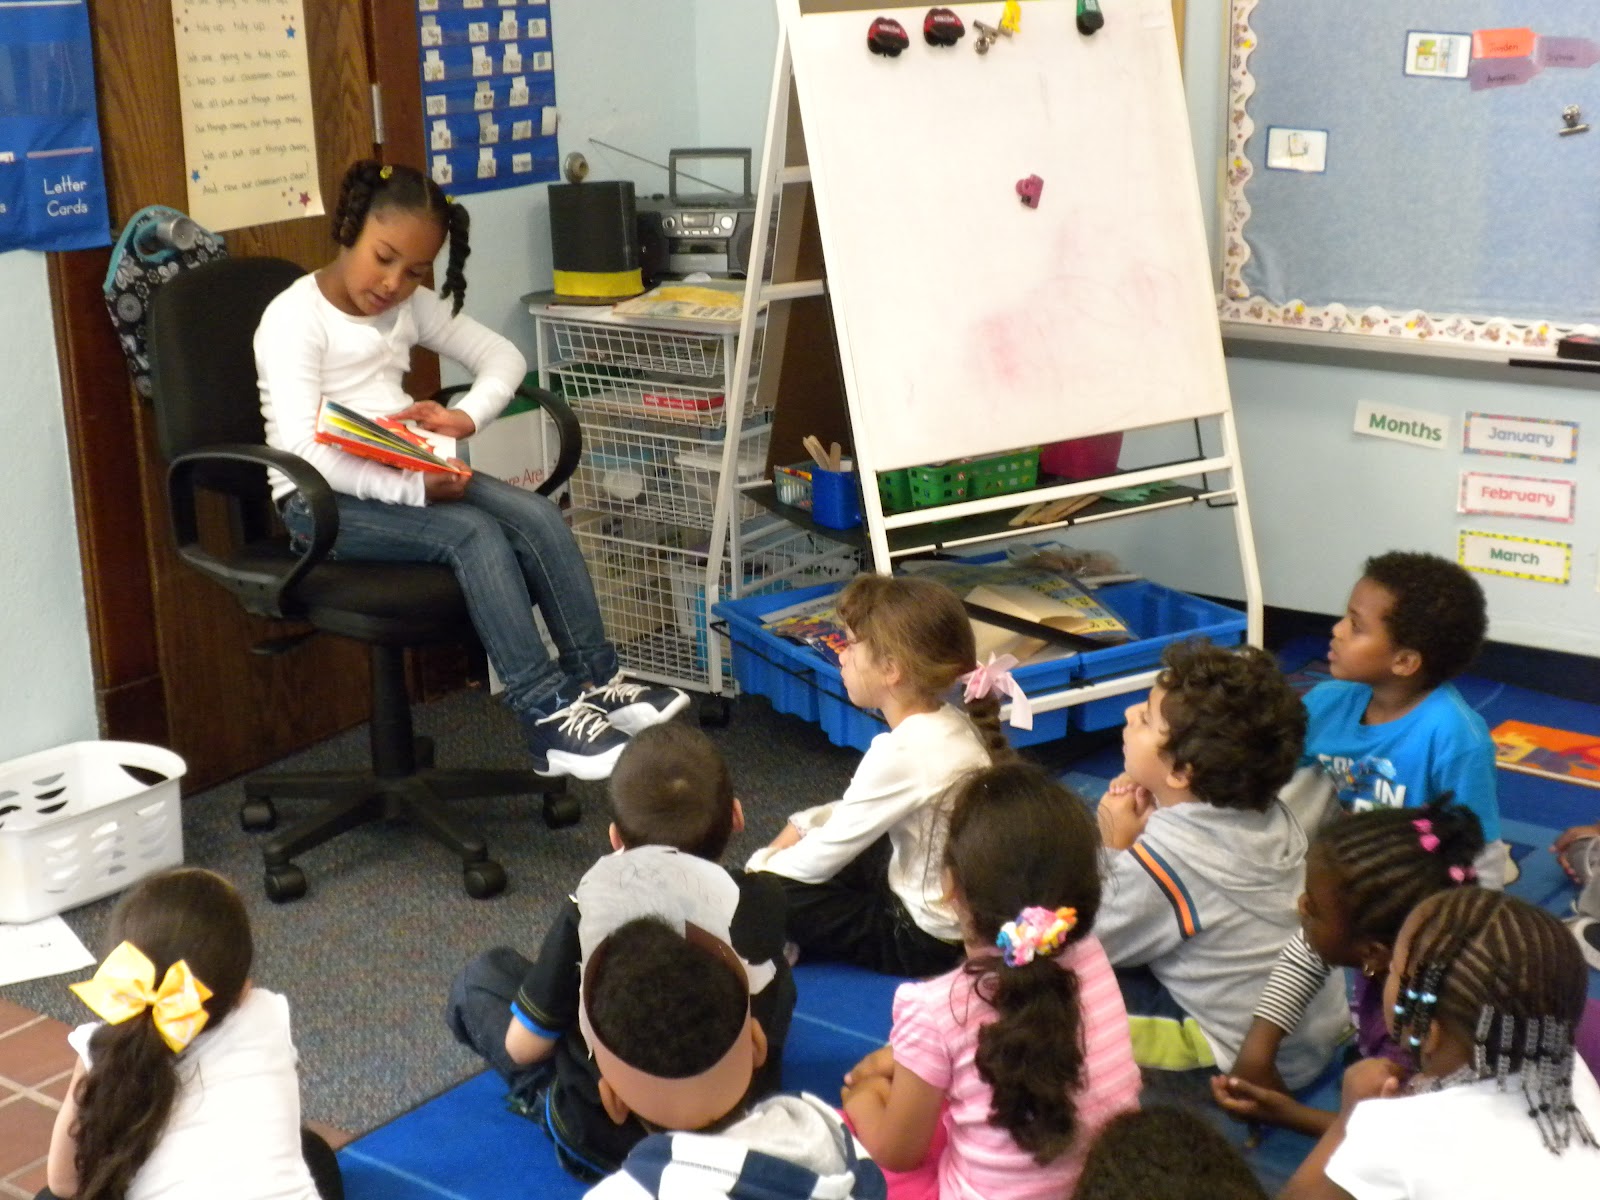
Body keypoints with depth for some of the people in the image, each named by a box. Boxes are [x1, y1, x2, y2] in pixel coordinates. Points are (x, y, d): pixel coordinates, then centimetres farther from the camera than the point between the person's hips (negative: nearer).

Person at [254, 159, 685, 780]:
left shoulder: (411, 305, 8)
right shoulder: (293, 318, -13)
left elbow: (503, 356, 13)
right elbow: (302, 451, -24)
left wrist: (467, 416, -9)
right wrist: (414, 489, -31)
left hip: (404, 475, 7)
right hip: (322, 499, -7)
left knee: (539, 517, -16)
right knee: (475, 534, -29)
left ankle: (595, 683, -10)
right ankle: (546, 717, -27)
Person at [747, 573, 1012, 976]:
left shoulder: (903, 754, -29)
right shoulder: (954, 724, -4)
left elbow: (818, 861, -17)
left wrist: (761, 866, 0)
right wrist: (801, 826, 5)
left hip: (924, 936, -9)